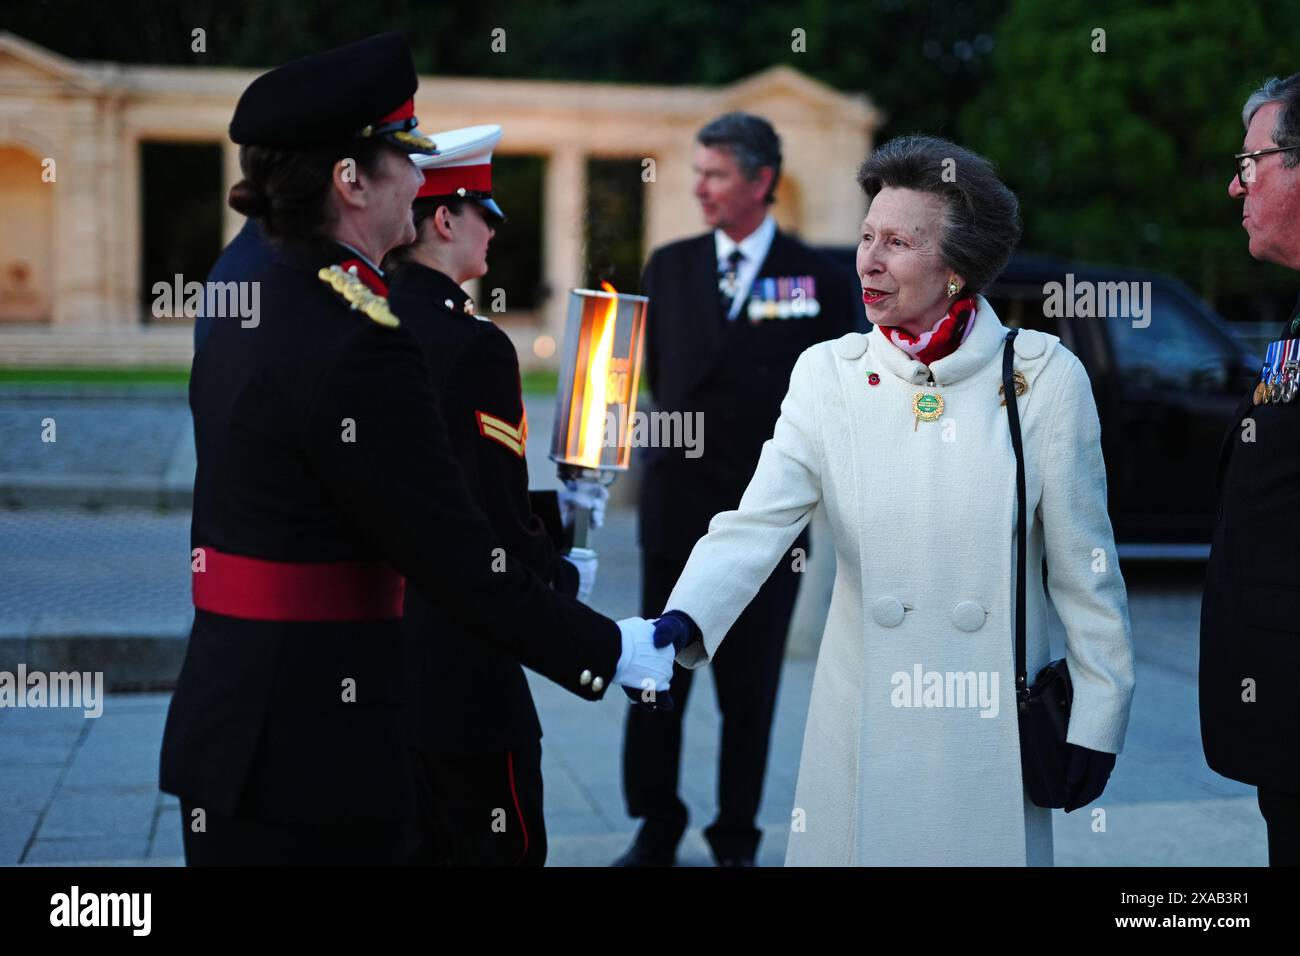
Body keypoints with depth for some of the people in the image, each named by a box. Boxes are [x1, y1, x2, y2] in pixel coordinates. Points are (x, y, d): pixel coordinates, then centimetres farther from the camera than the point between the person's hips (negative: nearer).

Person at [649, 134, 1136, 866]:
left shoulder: (1043, 376, -6)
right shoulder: (829, 375, -1)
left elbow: (1083, 565, -2)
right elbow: (757, 524, -14)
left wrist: (1097, 722, 0)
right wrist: (683, 620, -31)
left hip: (995, 725, -1)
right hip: (865, 726, 2)